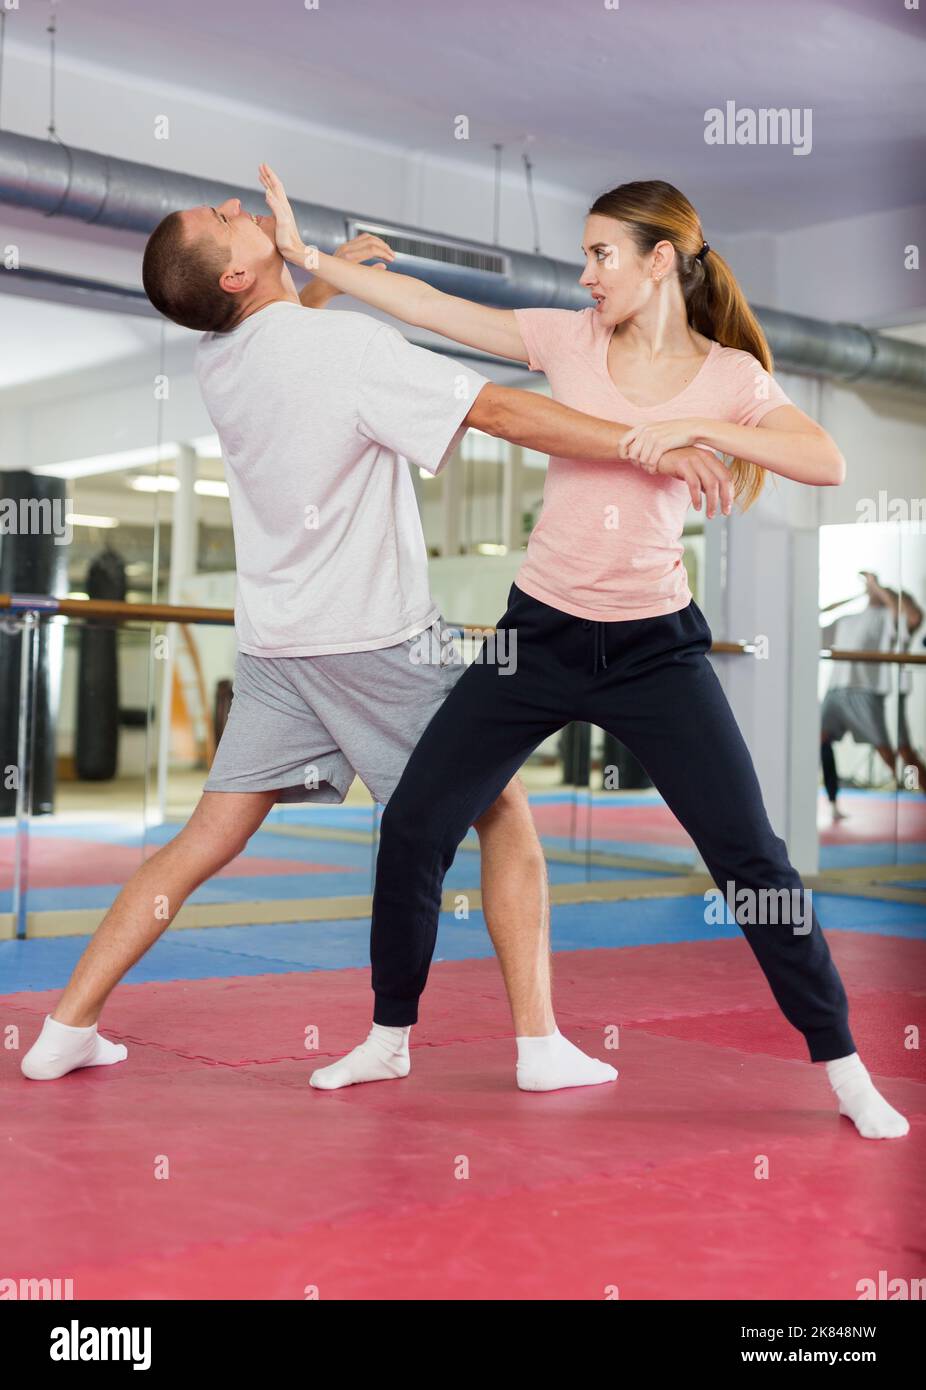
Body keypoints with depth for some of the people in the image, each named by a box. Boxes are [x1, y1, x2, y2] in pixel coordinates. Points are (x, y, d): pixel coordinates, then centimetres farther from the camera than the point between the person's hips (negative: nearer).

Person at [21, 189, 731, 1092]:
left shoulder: (216, 360, 6)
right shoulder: (348, 346, -15)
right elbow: (501, 412, -23)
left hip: (275, 643, 6)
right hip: (374, 637, -6)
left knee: (207, 840, 11)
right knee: (503, 815, 6)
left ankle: (67, 1029, 12)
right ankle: (540, 1045, 5)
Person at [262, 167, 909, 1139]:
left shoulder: (728, 374, -2)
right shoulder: (569, 339, 2)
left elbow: (828, 464, -16)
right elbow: (427, 305, 0)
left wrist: (695, 429, -24)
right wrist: (305, 255, -2)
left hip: (655, 647, -2)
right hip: (541, 631, 2)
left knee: (751, 856, -3)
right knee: (414, 823, -1)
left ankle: (842, 1065, 14)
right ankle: (389, 1034, 20)